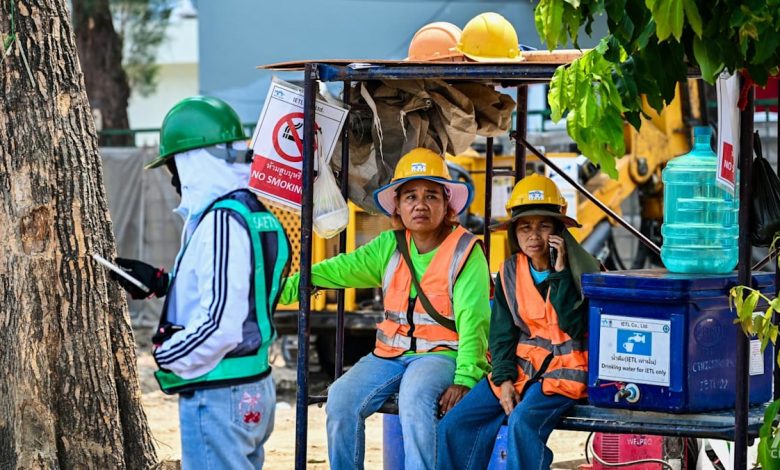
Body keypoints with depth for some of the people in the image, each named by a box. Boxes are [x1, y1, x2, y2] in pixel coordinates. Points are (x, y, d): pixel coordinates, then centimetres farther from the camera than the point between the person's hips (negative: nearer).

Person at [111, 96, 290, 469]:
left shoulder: (221, 220, -18)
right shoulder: (253, 211, 11)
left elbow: (220, 325, -24)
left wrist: (165, 356, -11)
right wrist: (160, 282, 19)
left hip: (217, 396, -10)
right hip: (252, 390, 10)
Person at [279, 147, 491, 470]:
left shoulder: (465, 251, -5)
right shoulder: (390, 246, 10)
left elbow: (473, 319, -13)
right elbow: (340, 270, 3)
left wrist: (465, 379, -25)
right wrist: (286, 287, -10)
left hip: (441, 353, -5)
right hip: (390, 353, 5)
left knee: (414, 398, -36)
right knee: (341, 399, -19)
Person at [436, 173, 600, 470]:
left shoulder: (578, 270, -7)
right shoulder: (510, 273, 8)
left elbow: (575, 326, -17)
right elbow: (502, 332, 8)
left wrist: (559, 274, -20)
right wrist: (505, 380, -6)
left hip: (564, 369, -6)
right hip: (521, 365, 6)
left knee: (522, 423, -33)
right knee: (454, 426, -9)